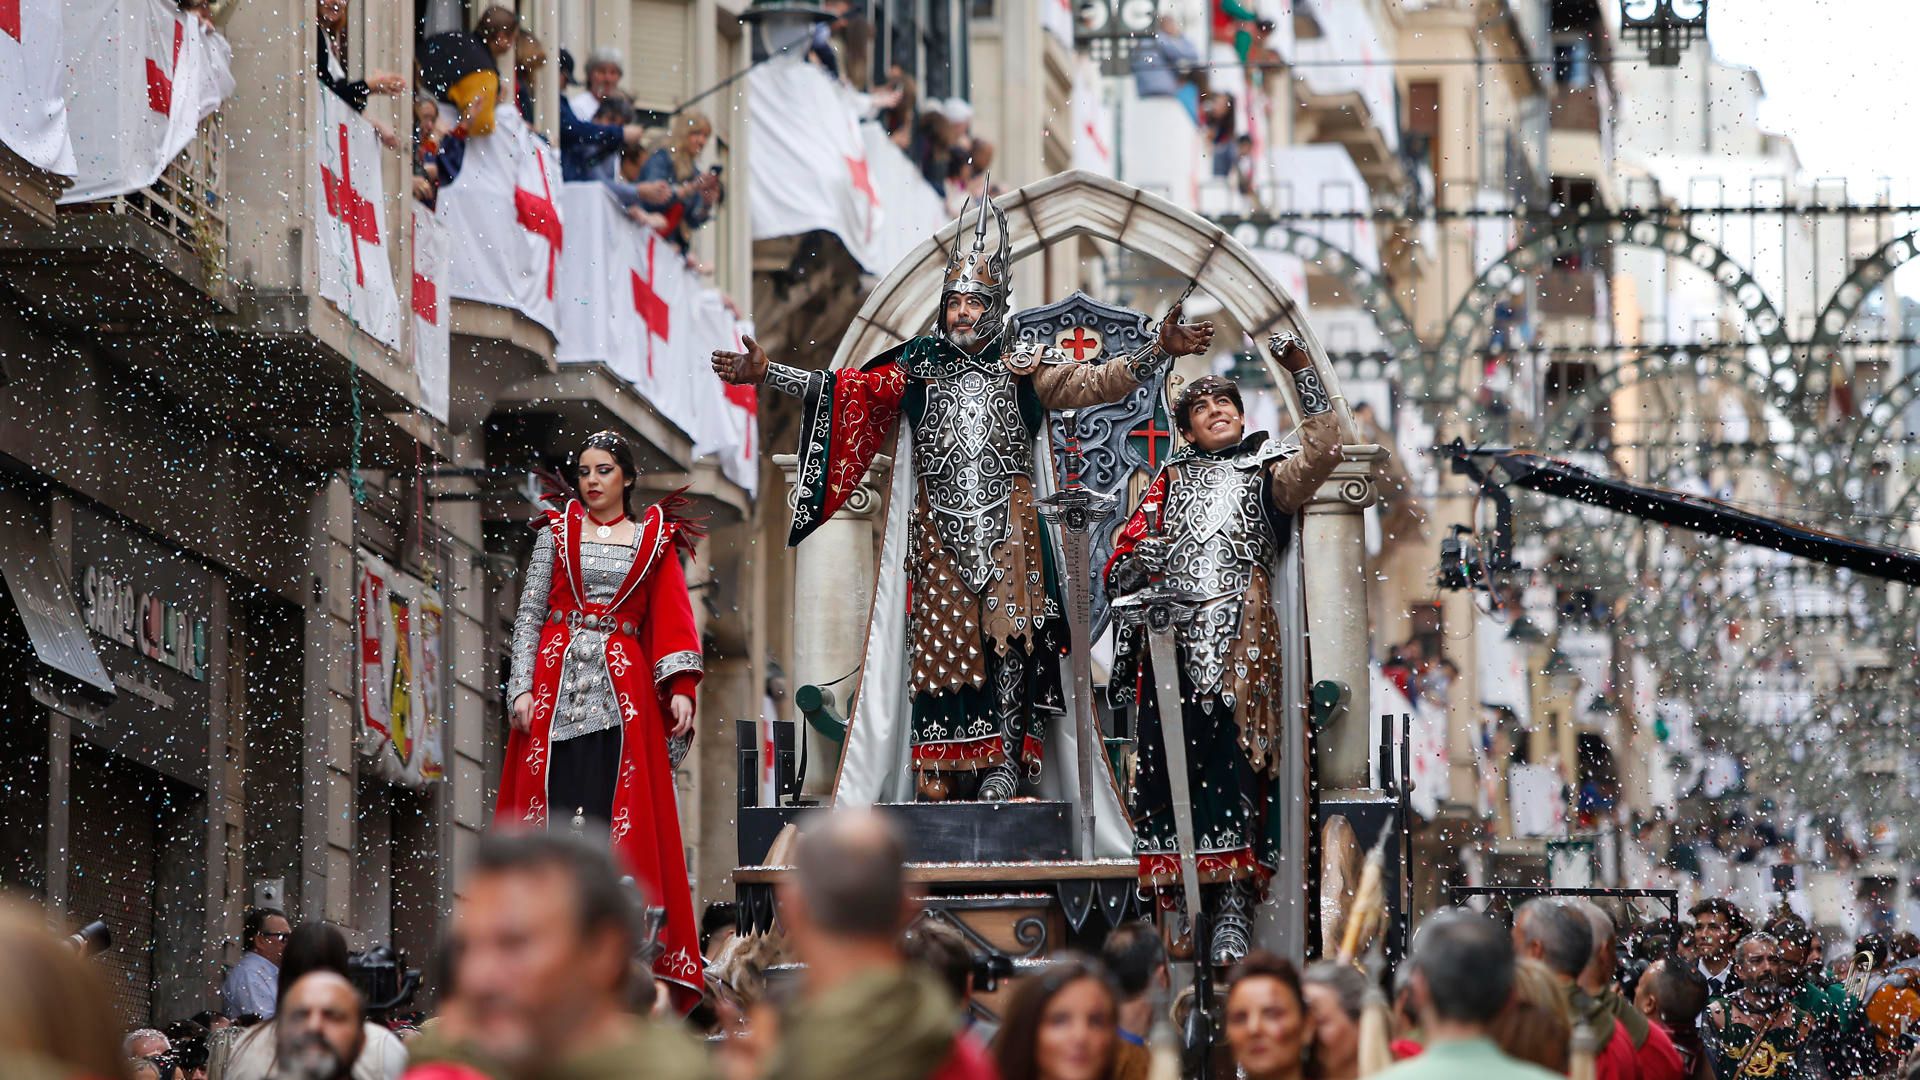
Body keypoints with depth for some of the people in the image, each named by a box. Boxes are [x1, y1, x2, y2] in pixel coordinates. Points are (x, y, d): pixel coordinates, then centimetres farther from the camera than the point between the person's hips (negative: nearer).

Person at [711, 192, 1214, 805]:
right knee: (937, 642, -2)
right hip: (939, 530, 2)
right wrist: (765, 374, 5)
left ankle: (1005, 765, -12)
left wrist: (1160, 353, -17)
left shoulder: (1024, 367, 6)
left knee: (1008, 637, -12)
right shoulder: (917, 367, 13)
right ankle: (937, 776, -1)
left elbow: (1092, 384, -3)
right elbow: (843, 391, 12)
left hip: (1007, 530, -2)